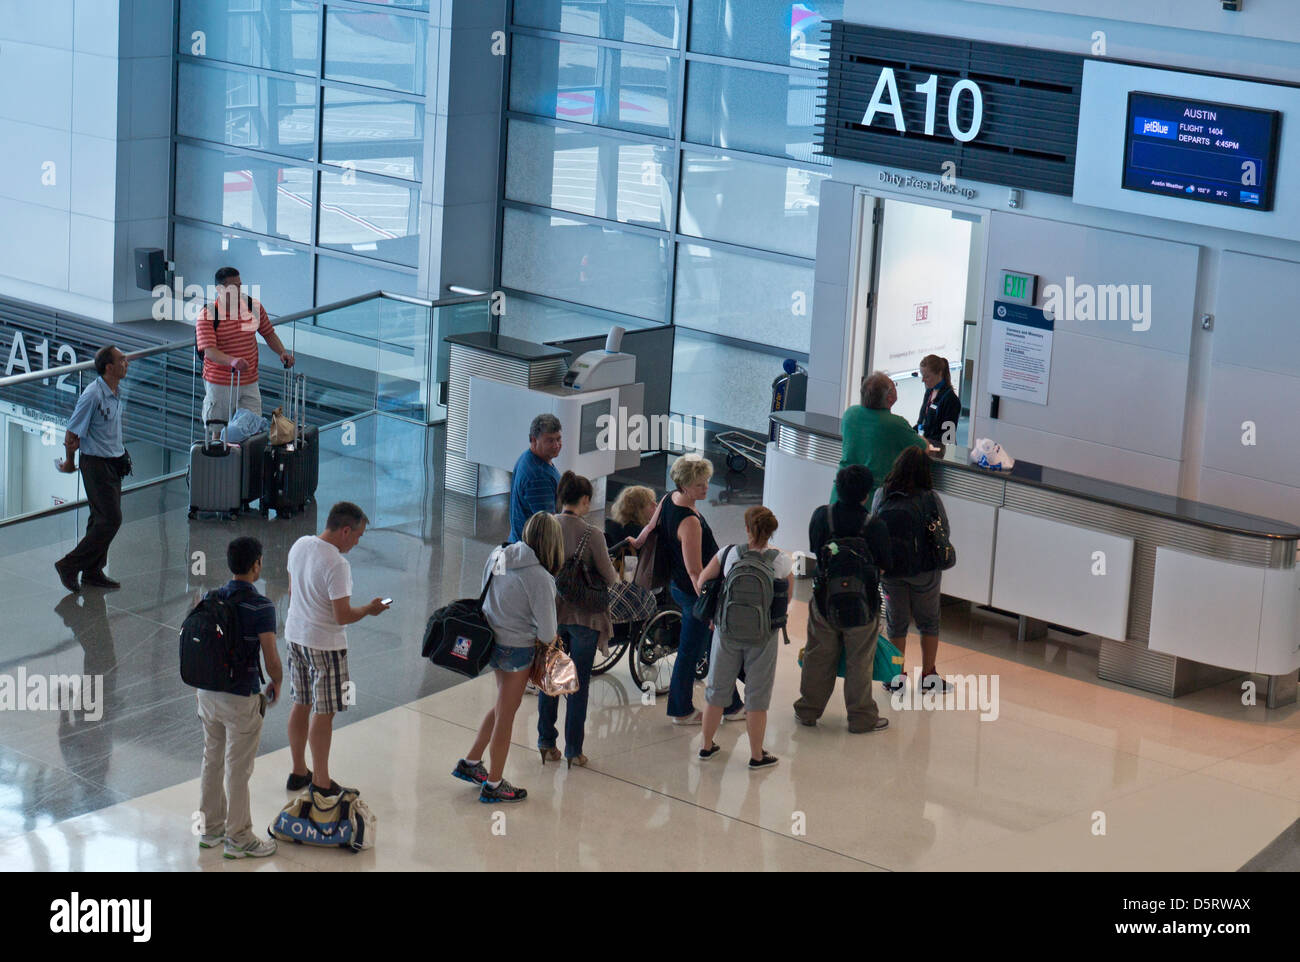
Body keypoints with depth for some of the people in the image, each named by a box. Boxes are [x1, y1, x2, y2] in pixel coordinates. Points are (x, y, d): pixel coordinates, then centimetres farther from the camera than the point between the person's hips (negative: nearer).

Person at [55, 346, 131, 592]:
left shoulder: (117, 392, 8)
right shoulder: (93, 396, -21)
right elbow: (72, 433, -14)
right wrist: (70, 461, -1)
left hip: (114, 463, 9)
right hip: (97, 465, -9)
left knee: (102, 519, 12)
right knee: (110, 520, -10)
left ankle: (92, 572, 21)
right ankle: (69, 566, -2)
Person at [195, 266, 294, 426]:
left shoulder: (253, 306, 1)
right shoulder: (207, 315, -14)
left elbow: (268, 333, 15)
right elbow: (209, 351, -24)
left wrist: (283, 352, -4)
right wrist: (232, 361, -42)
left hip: (250, 382, 4)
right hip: (220, 384, -4)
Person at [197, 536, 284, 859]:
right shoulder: (260, 607, -18)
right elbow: (271, 659, -18)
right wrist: (277, 683, 3)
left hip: (208, 693, 6)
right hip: (241, 699, -6)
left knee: (212, 762, 19)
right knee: (238, 769, 3)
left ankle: (211, 828, 30)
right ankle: (238, 838, 13)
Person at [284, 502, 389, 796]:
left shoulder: (299, 545, 1)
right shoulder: (337, 565, -25)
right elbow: (343, 616, -24)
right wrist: (369, 609, -6)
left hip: (296, 636, 8)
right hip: (325, 644, -8)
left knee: (301, 704, 19)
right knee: (323, 713, 1)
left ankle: (298, 772, 30)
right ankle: (321, 784, 8)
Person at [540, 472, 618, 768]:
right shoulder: (591, 534, -17)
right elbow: (610, 577, -9)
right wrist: (616, 575, 13)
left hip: (551, 612, 3)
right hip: (584, 616, -3)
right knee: (579, 684, 8)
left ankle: (546, 742, 22)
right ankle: (573, 750, 13)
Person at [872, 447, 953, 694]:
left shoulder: (882, 495, -8)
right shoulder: (930, 498, -15)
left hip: (889, 568, 2)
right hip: (924, 569, -2)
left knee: (896, 621, 15)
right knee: (929, 621, 15)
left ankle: (896, 676, 20)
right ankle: (928, 676, 21)